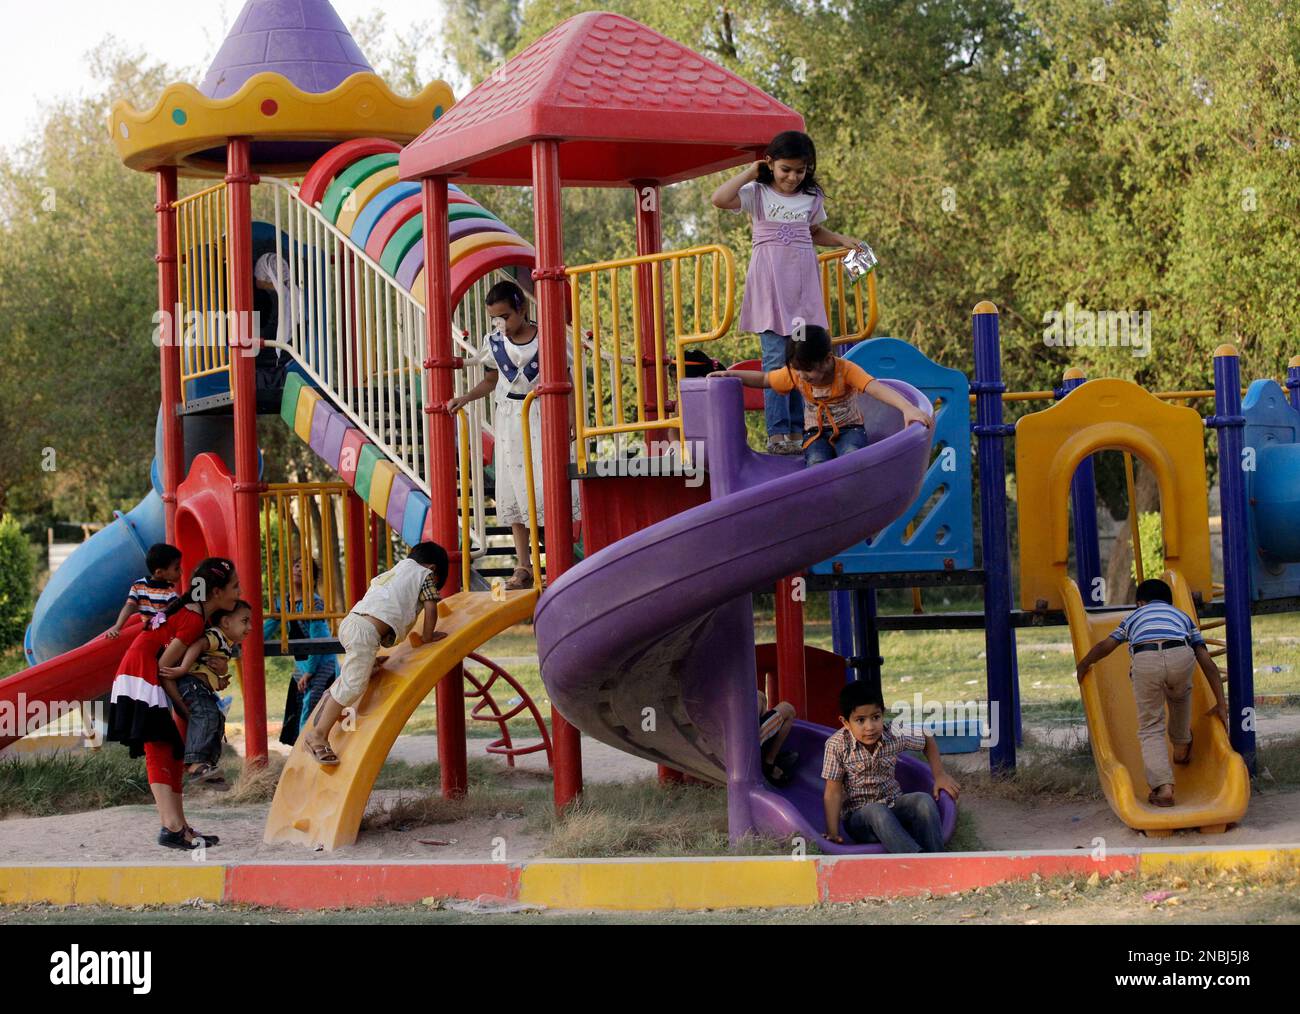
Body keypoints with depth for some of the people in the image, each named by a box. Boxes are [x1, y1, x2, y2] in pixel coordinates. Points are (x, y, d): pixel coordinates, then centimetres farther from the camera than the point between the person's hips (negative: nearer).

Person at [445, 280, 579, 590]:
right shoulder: (494, 343, 5)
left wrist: (571, 419, -7)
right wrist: (465, 398, 1)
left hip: (542, 416, -4)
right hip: (509, 420, 4)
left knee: (545, 484, -9)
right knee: (514, 491, 3)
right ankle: (523, 566, 7)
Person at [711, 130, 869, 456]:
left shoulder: (812, 197, 12)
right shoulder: (758, 194, -1)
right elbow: (719, 199, -17)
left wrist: (841, 240, 13)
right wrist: (751, 173, -9)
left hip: (803, 287, 4)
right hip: (770, 288, -4)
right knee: (776, 358, -9)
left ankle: (797, 432, 7)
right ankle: (777, 434, -10)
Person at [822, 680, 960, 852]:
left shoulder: (895, 737, -7)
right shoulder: (837, 746, -16)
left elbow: (928, 741, 14)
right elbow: (833, 792, -13)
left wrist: (940, 775, 7)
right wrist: (832, 833, -18)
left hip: (893, 807, 4)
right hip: (858, 817, -4)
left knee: (924, 801, -24)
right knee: (876, 812, -36)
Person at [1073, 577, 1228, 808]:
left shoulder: (1134, 616, 38)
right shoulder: (1183, 616, 37)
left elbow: (1104, 646, 30)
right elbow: (1208, 664, 29)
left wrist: (1083, 666, 49)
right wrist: (1221, 704, 29)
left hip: (1144, 660, -1)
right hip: (1181, 657, 1)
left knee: (1150, 728, 9)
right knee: (1180, 696, 37)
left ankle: (1163, 786, -8)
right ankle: (1181, 747, 55)